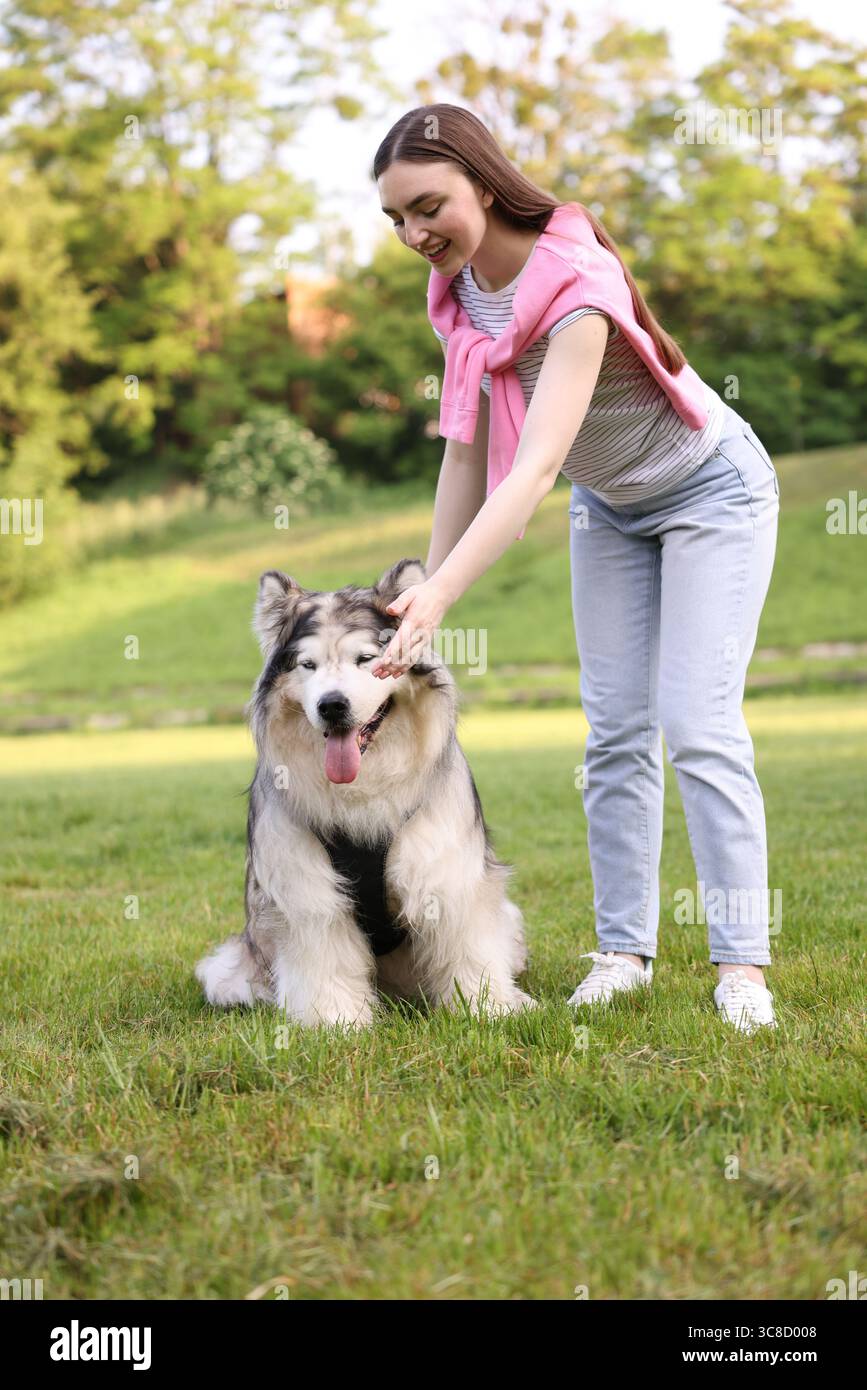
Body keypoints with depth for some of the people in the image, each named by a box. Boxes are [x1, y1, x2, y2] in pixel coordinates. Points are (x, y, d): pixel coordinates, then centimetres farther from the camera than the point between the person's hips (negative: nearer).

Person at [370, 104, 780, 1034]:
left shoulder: (576, 287, -35)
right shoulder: (458, 292, -11)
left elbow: (536, 469, -42)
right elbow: (466, 454, -6)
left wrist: (440, 597, -49)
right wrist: (423, 596, -11)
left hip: (709, 493, -7)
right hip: (608, 507, 7)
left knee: (699, 724, -14)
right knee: (615, 730, 3)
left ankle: (741, 966, -10)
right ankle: (623, 950, 8)